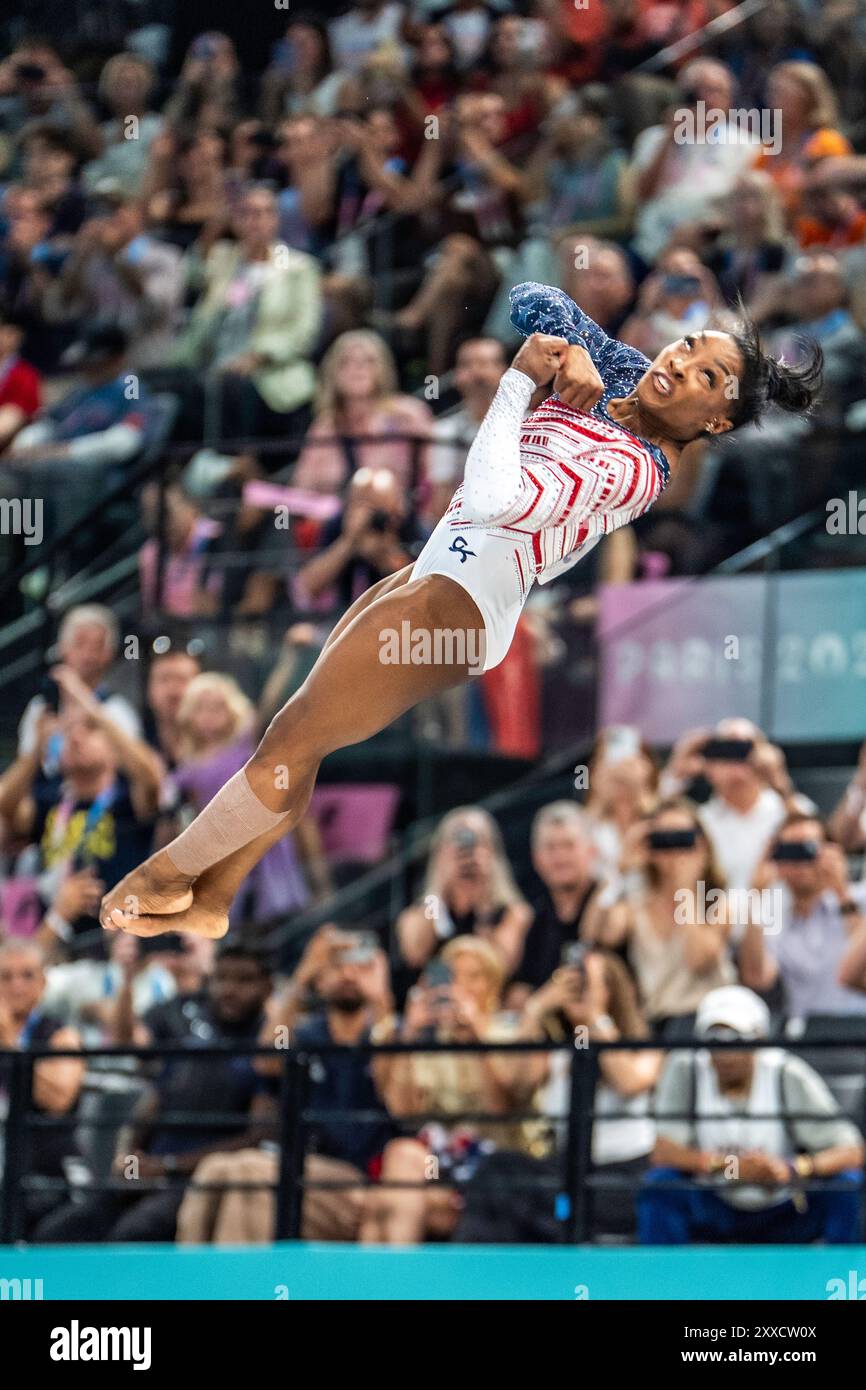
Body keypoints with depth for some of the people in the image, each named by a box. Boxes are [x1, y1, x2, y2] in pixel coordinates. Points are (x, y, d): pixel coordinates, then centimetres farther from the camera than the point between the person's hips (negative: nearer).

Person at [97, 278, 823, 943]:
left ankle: (173, 870, 17)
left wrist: (521, 380, -21)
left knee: (293, 739, 0)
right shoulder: (620, 378, 4)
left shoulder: (633, 468, -21)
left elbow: (494, 499, -30)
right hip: (440, 569, 10)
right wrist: (570, 356, -8)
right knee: (299, 731, 14)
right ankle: (212, 899, 22)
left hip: (462, 601, -10)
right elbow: (533, 303, 13)